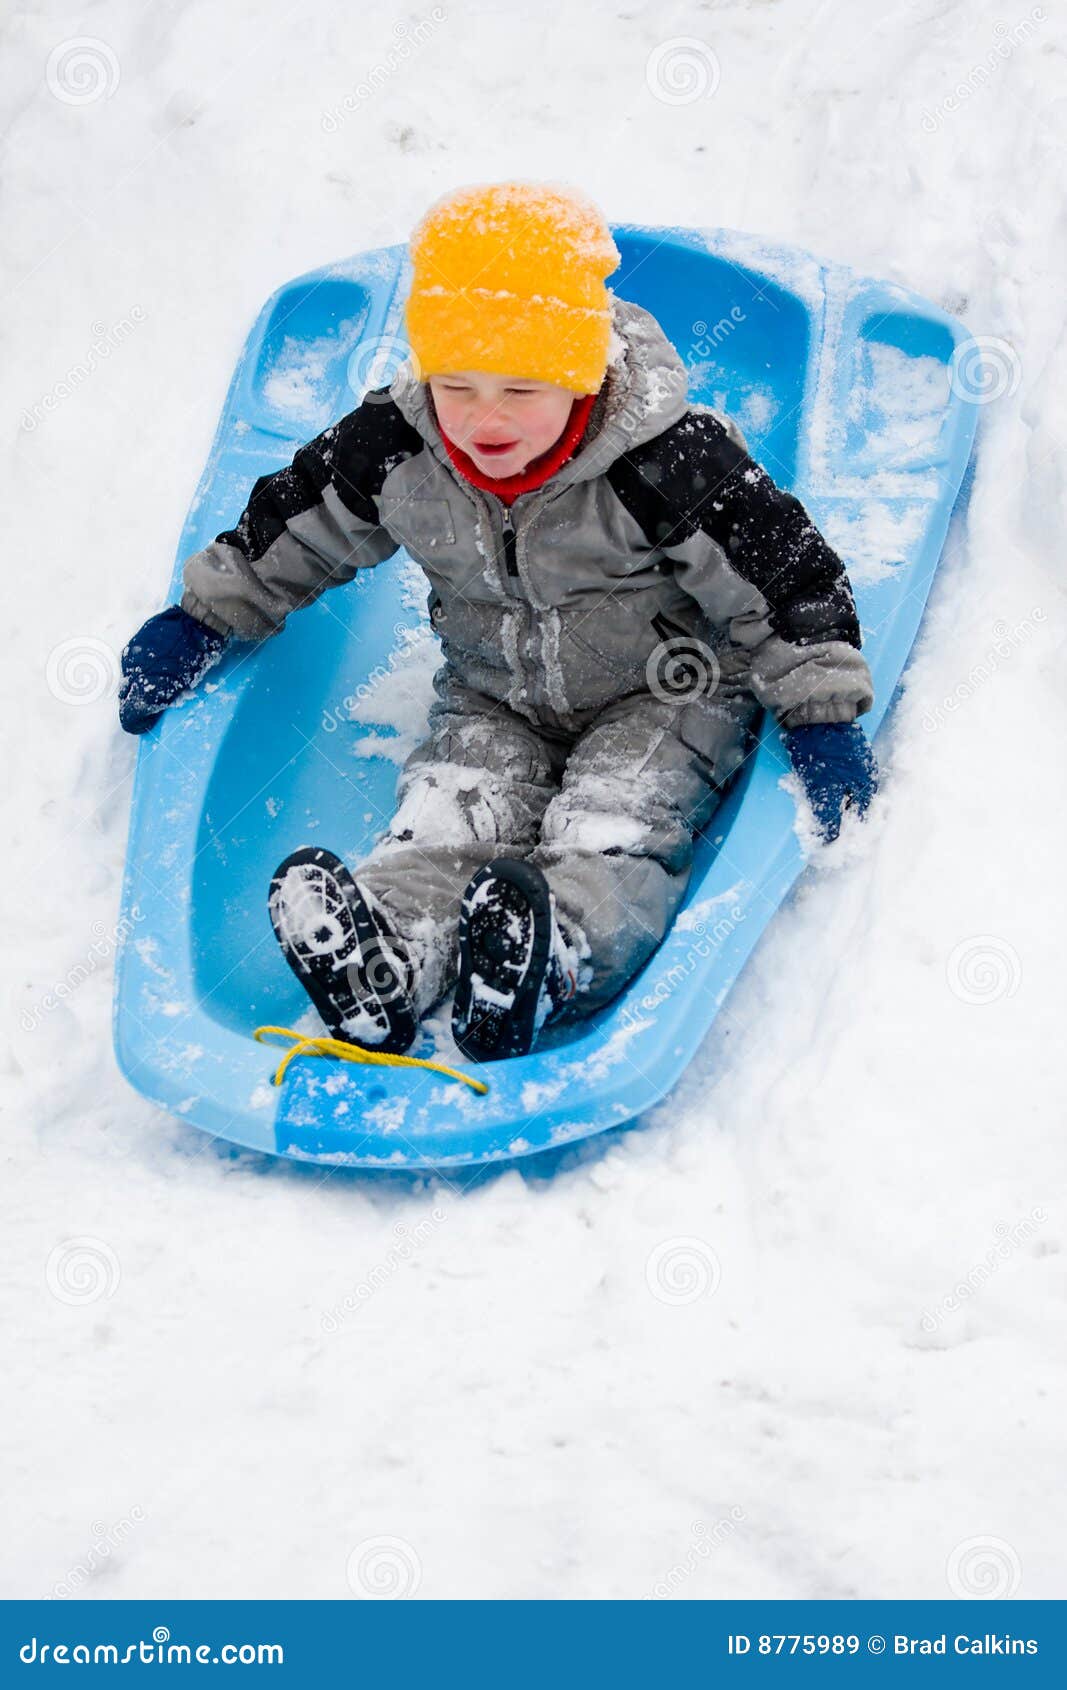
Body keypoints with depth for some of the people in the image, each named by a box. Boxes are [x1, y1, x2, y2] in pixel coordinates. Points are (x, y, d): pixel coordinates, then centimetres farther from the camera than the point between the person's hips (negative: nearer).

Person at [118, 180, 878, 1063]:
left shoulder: (667, 464, -27)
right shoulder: (393, 451, -14)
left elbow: (785, 576, -20)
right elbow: (287, 533, 4)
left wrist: (822, 719, -23)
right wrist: (199, 625, 9)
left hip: (664, 695, -3)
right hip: (496, 699, 3)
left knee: (611, 826, -30)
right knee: (445, 814, -24)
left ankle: (552, 957, -56)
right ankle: (373, 966, -49)